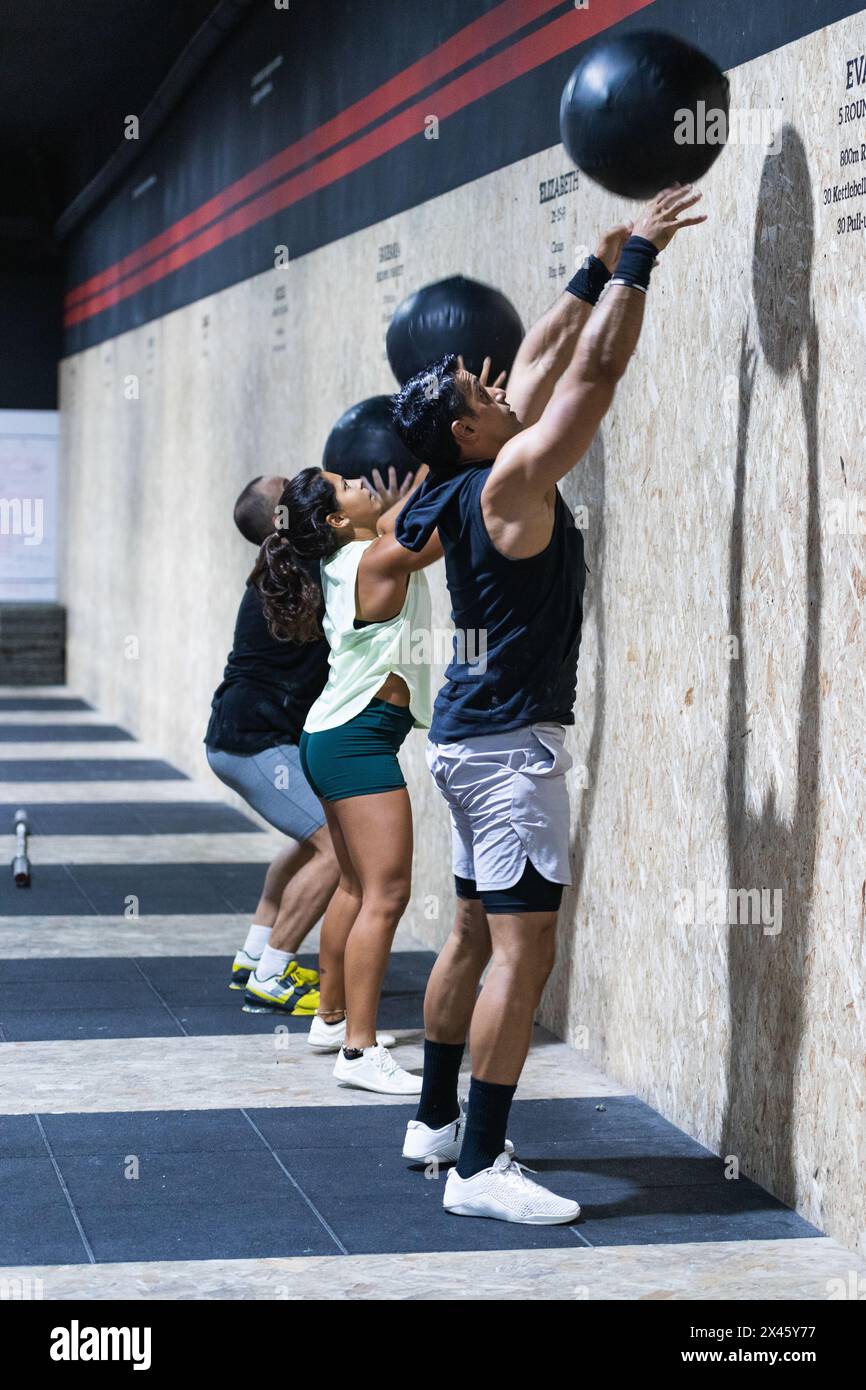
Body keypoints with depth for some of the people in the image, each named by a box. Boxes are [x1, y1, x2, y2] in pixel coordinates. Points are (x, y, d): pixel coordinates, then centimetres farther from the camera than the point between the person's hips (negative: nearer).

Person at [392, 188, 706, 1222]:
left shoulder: (468, 487, 8)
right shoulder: (510, 480, -16)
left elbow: (544, 362, 19)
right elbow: (596, 367, -15)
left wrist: (599, 269, 21)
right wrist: (637, 259, -6)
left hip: (470, 738, 10)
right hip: (511, 746, -10)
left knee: (475, 937, 17)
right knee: (522, 953, -11)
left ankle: (436, 1121, 26)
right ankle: (479, 1167, -12)